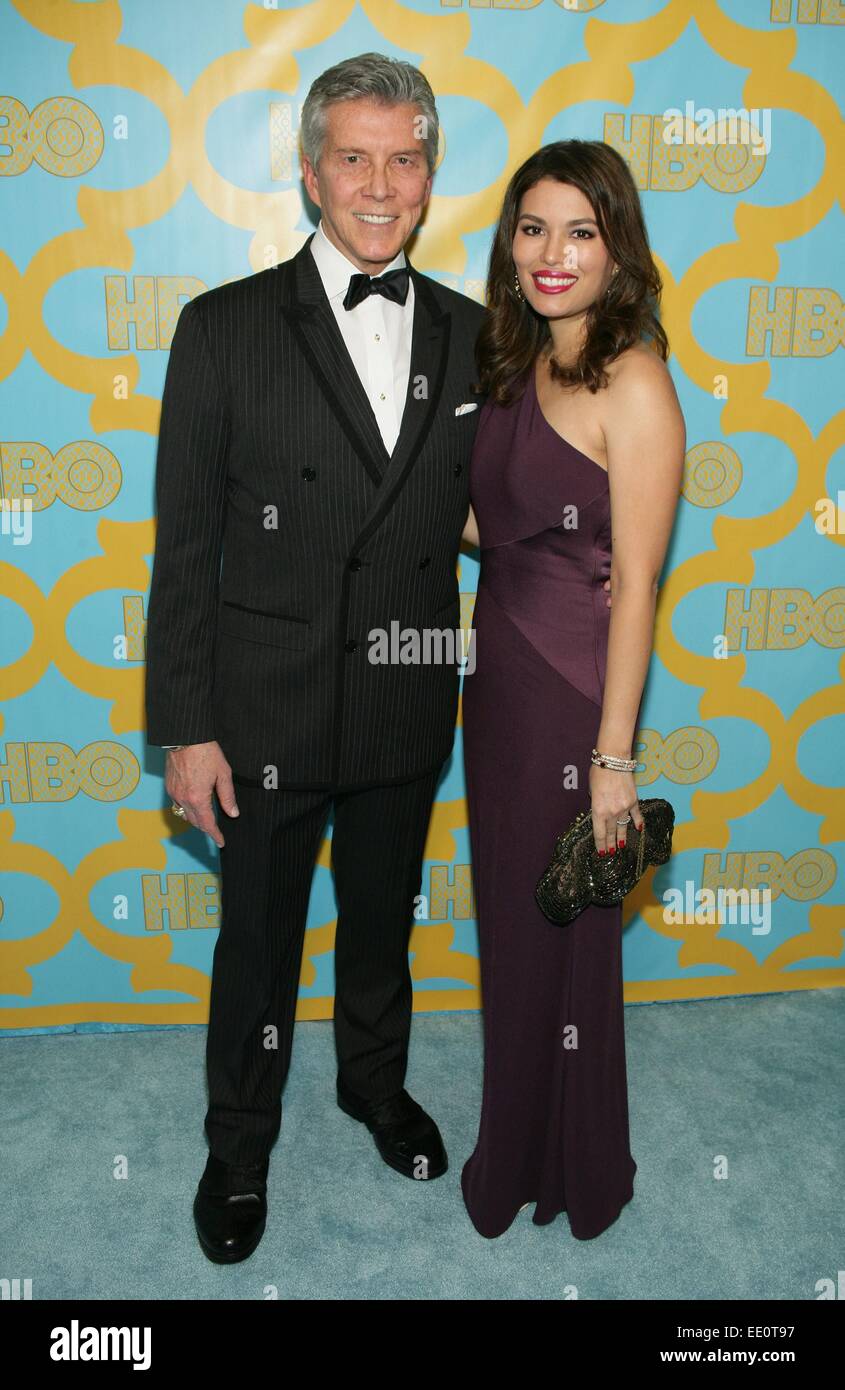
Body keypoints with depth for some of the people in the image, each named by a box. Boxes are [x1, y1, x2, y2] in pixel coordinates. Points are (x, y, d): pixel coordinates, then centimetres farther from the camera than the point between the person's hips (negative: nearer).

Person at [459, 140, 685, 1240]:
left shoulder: (632, 383, -15)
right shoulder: (522, 364, 9)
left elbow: (635, 582, -18)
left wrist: (614, 754, -18)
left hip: (572, 687, -8)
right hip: (501, 669, 8)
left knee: (559, 937, 9)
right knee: (507, 914, 19)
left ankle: (574, 1177, 36)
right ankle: (514, 1155, 43)